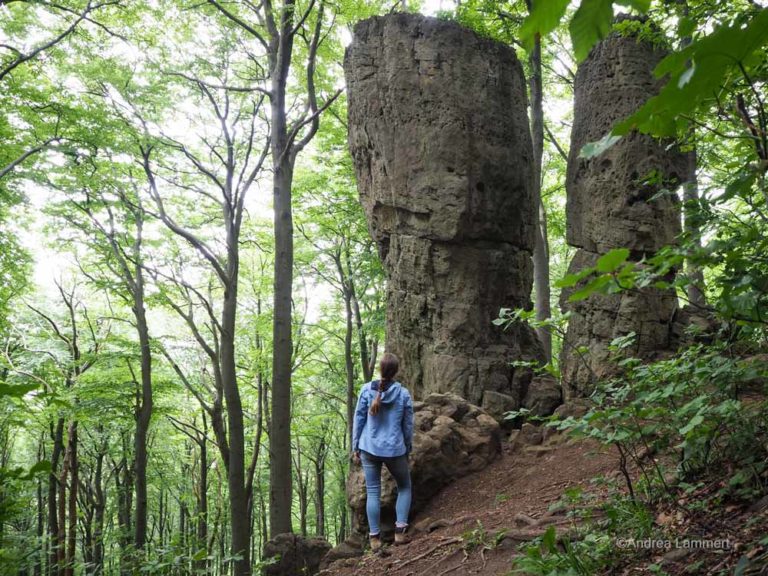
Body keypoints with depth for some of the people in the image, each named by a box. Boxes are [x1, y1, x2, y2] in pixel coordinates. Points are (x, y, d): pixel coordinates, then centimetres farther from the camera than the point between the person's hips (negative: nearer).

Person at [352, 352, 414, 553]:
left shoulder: (367, 389, -5)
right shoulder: (403, 394, -4)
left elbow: (358, 420, -1)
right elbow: (408, 426, 3)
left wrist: (355, 447, 8)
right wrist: (407, 450, 16)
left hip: (370, 448, 1)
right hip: (394, 450, 0)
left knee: (373, 492, 8)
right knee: (405, 487, 19)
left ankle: (375, 538, 8)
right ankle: (400, 531, 8)